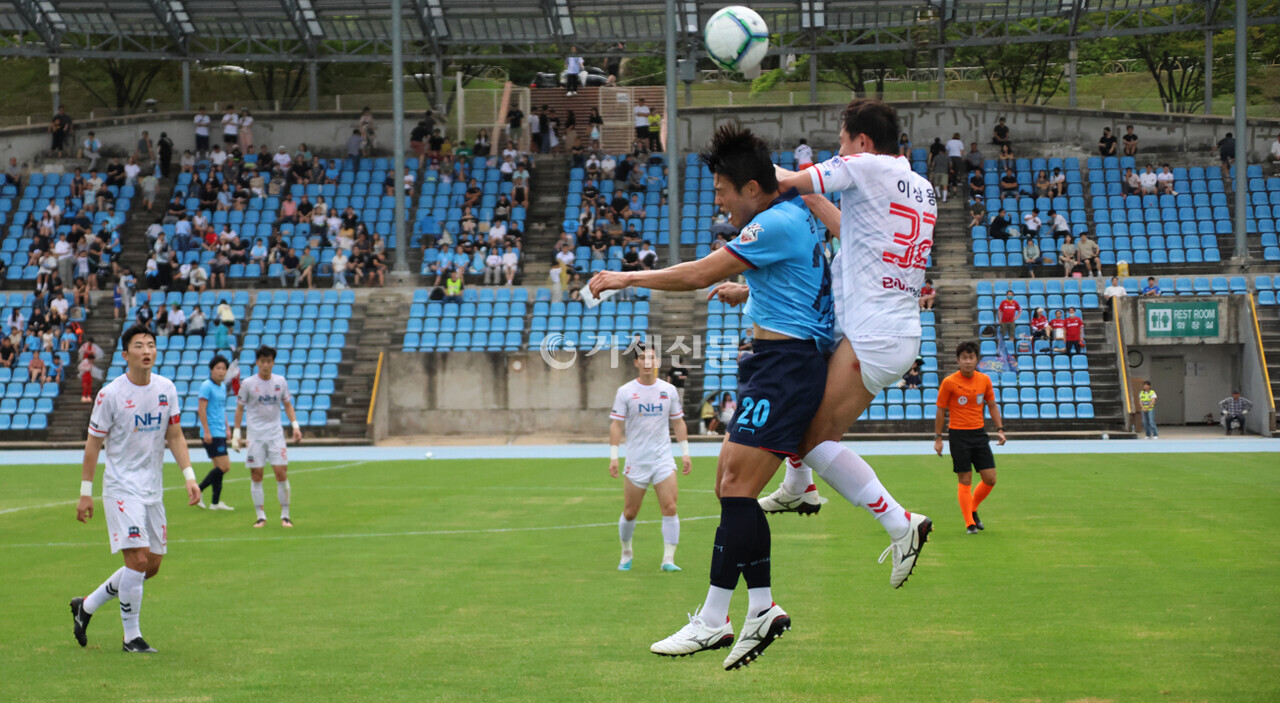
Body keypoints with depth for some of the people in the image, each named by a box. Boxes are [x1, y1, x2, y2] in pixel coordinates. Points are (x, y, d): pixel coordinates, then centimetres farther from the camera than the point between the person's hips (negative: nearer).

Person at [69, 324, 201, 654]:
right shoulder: (110, 394, -10)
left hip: (153, 488, 6)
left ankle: (86, 606, 25)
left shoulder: (166, 389, 4)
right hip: (121, 487, -6)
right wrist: (85, 492, -5)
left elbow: (174, 436, 11)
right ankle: (131, 637, -4)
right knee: (137, 559, -16)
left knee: (152, 566, 8)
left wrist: (189, 476, 0)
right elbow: (93, 443, -4)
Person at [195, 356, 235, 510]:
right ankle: (197, 491, -6)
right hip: (211, 434, -9)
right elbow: (202, 410, -15)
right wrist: (206, 431, -19)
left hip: (220, 433, 9)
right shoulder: (207, 386, -10)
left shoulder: (223, 387, 16)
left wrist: (227, 428, 20)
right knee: (223, 466, -13)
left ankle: (215, 503, 11)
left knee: (220, 467, 8)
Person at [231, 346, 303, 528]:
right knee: (256, 476, -1)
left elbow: (287, 404, 14)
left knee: (281, 473, -6)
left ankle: (285, 515, 4)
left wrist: (295, 425, 4)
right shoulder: (248, 383, -3)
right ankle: (261, 516, 7)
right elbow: (240, 408, 3)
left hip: (275, 433, 1)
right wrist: (236, 433, 0)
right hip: (255, 435, -1)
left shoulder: (281, 381, 3)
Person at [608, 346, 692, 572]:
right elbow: (616, 425, -1)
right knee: (630, 513, 3)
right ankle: (626, 554, 25)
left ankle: (668, 559, -8)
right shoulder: (625, 392, -1)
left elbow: (678, 423, 13)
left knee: (670, 509, -11)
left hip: (663, 460, 1)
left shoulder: (669, 390, 6)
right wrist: (613, 456, -7)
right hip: (636, 461, -1)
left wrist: (685, 453, 9)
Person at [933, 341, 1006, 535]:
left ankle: (973, 510, 25)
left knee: (990, 479, 1)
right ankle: (969, 523, 6)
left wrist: (1000, 429, 4)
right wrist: (938, 438, -2)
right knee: (965, 481, -3)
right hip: (958, 434, -4)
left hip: (979, 432, 4)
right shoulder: (949, 382, -8)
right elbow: (941, 410, -1)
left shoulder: (985, 380, 3)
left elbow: (992, 405, 14)